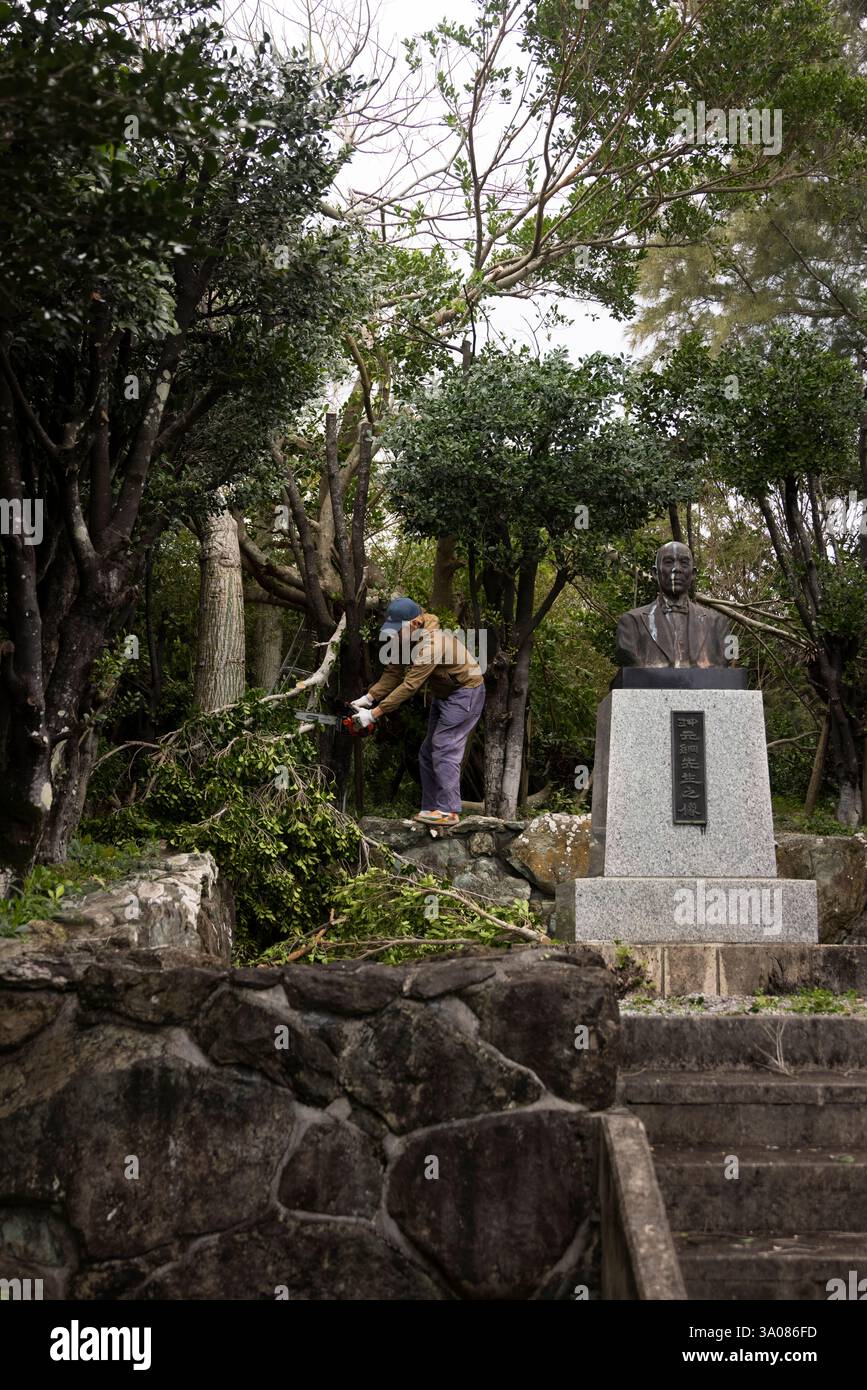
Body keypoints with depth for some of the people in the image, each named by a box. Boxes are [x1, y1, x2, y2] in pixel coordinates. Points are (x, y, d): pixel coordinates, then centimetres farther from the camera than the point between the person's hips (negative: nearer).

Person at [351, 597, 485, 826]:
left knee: (445, 751, -17)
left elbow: (410, 685, -33)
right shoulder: (407, 640, -3)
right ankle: (431, 808, 12)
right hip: (444, 694, 10)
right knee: (428, 753, 9)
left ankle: (448, 811, -18)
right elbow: (393, 673, -2)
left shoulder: (431, 644, -32)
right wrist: (368, 698, -15)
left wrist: (374, 714, -32)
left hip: (465, 693, -10)